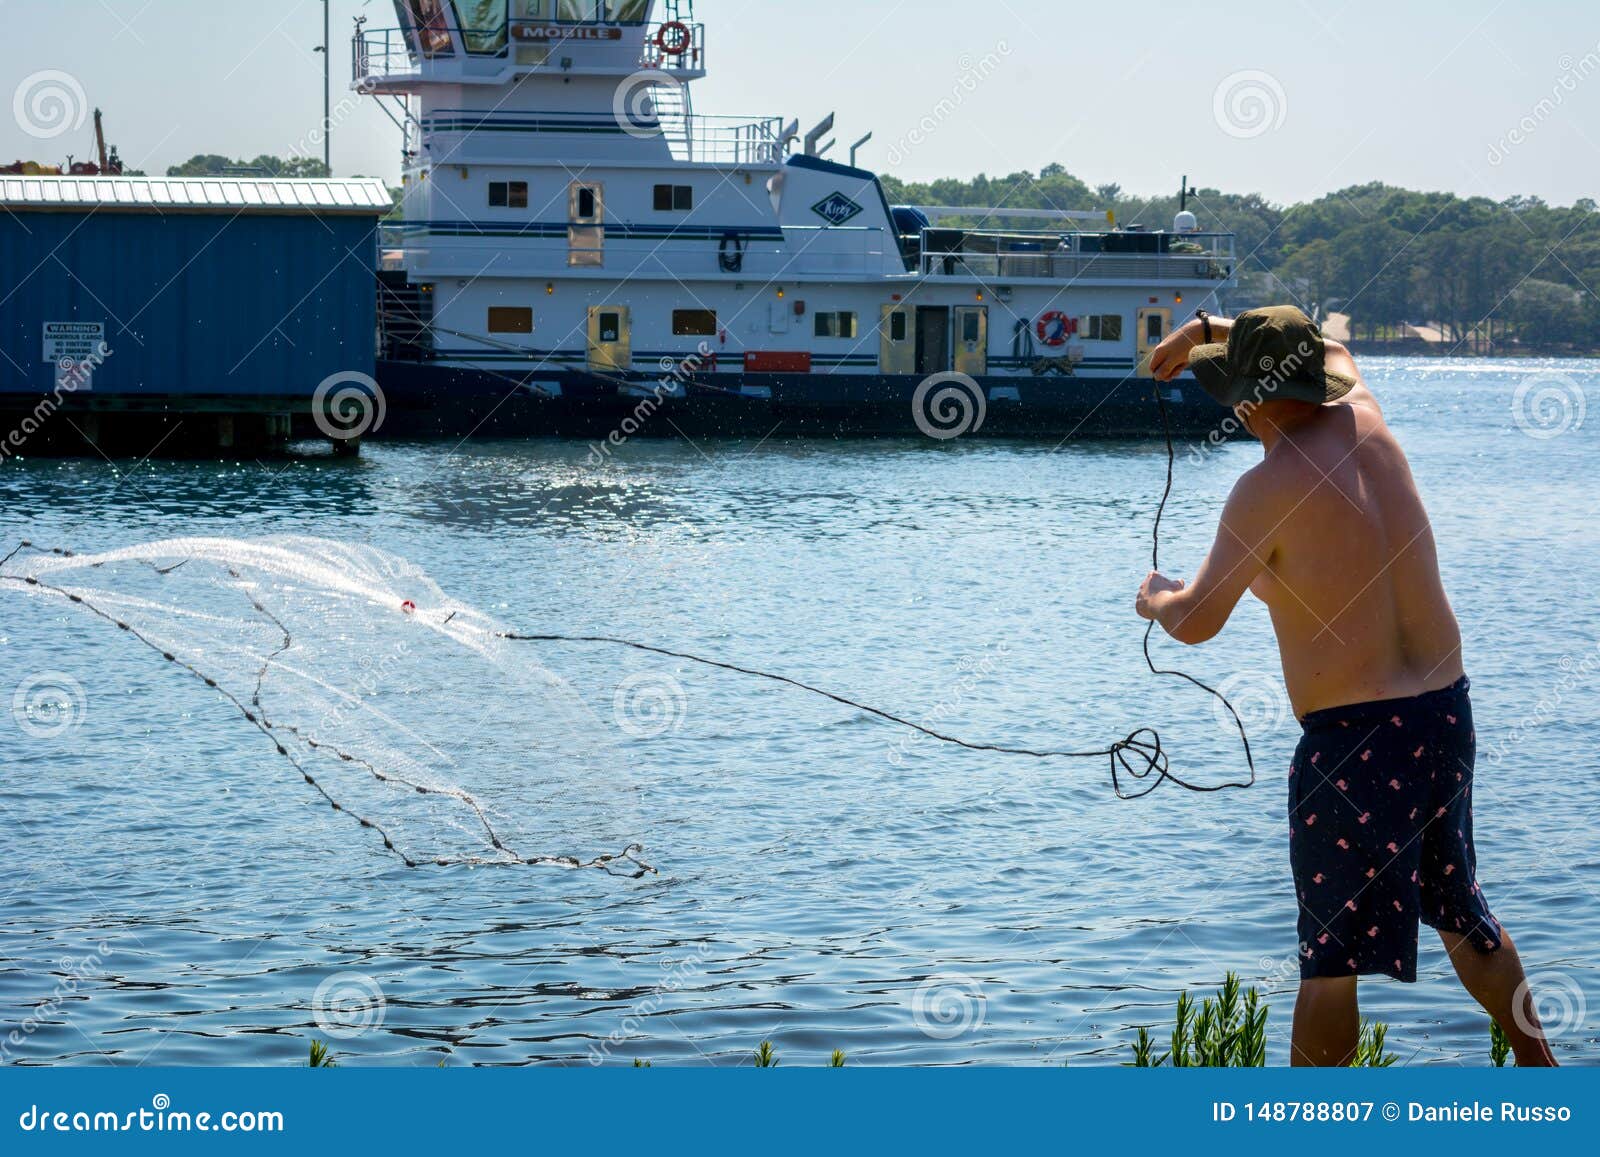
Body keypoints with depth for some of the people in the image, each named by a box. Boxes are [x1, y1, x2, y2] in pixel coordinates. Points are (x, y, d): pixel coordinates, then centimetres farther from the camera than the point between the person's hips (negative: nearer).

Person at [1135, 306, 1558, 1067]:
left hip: (1352, 739, -7)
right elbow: (1331, 352, 27)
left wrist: (1156, 600, 11)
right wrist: (1207, 328, 34)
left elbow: (1196, 623, -11)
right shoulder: (1363, 422, 3)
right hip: (1447, 713, 7)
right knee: (1459, 911, 25)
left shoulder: (1271, 486, -16)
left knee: (1333, 953, 2)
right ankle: (1537, 1063, 35)